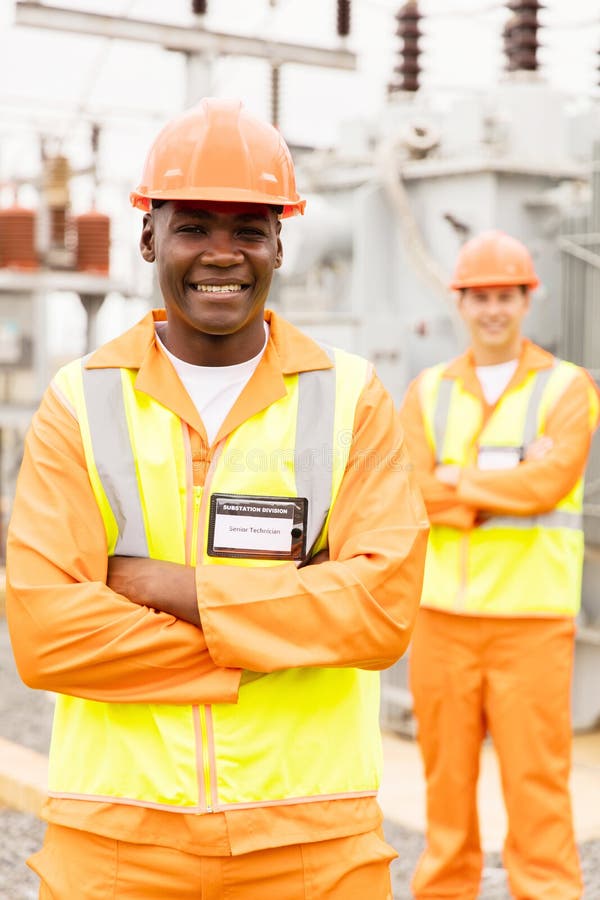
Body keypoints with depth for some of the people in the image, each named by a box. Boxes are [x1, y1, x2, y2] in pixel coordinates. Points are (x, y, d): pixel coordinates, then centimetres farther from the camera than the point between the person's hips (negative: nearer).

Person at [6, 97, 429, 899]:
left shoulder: (352, 398, 0)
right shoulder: (80, 402, -1)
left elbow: (386, 608, -12)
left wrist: (171, 587, -14)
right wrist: (273, 644, -15)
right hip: (116, 832, 0)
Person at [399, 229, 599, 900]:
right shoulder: (428, 392, 10)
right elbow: (416, 494, -4)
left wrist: (460, 478, -5)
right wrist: (512, 482, -10)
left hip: (531, 617, -2)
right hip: (441, 615, 3)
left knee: (538, 788, -1)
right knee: (446, 783, 10)